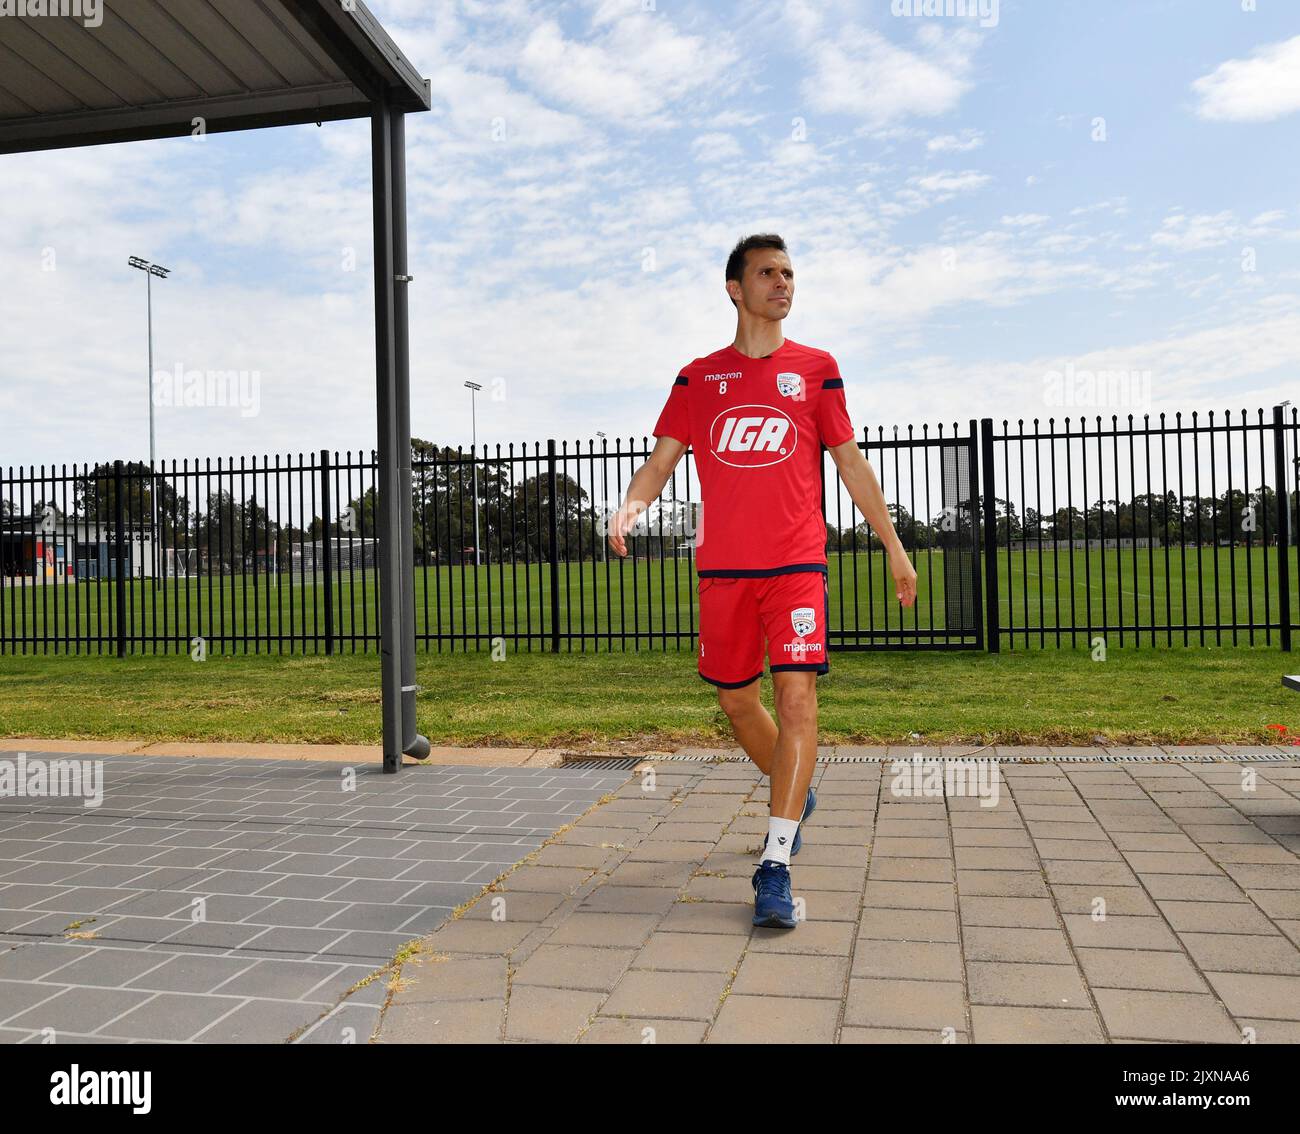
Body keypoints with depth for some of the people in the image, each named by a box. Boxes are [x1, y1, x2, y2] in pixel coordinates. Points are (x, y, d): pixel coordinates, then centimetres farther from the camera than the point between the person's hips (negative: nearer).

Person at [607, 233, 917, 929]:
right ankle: (796, 795, 39)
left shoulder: (815, 369, 8)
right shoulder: (698, 377, 10)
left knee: (796, 696, -15)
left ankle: (774, 869, -12)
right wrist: (630, 505, -17)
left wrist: (894, 547, 11)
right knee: (736, 701, 11)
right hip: (720, 565, 2)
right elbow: (661, 461, 4)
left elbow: (851, 462, 11)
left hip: (796, 562, -2)